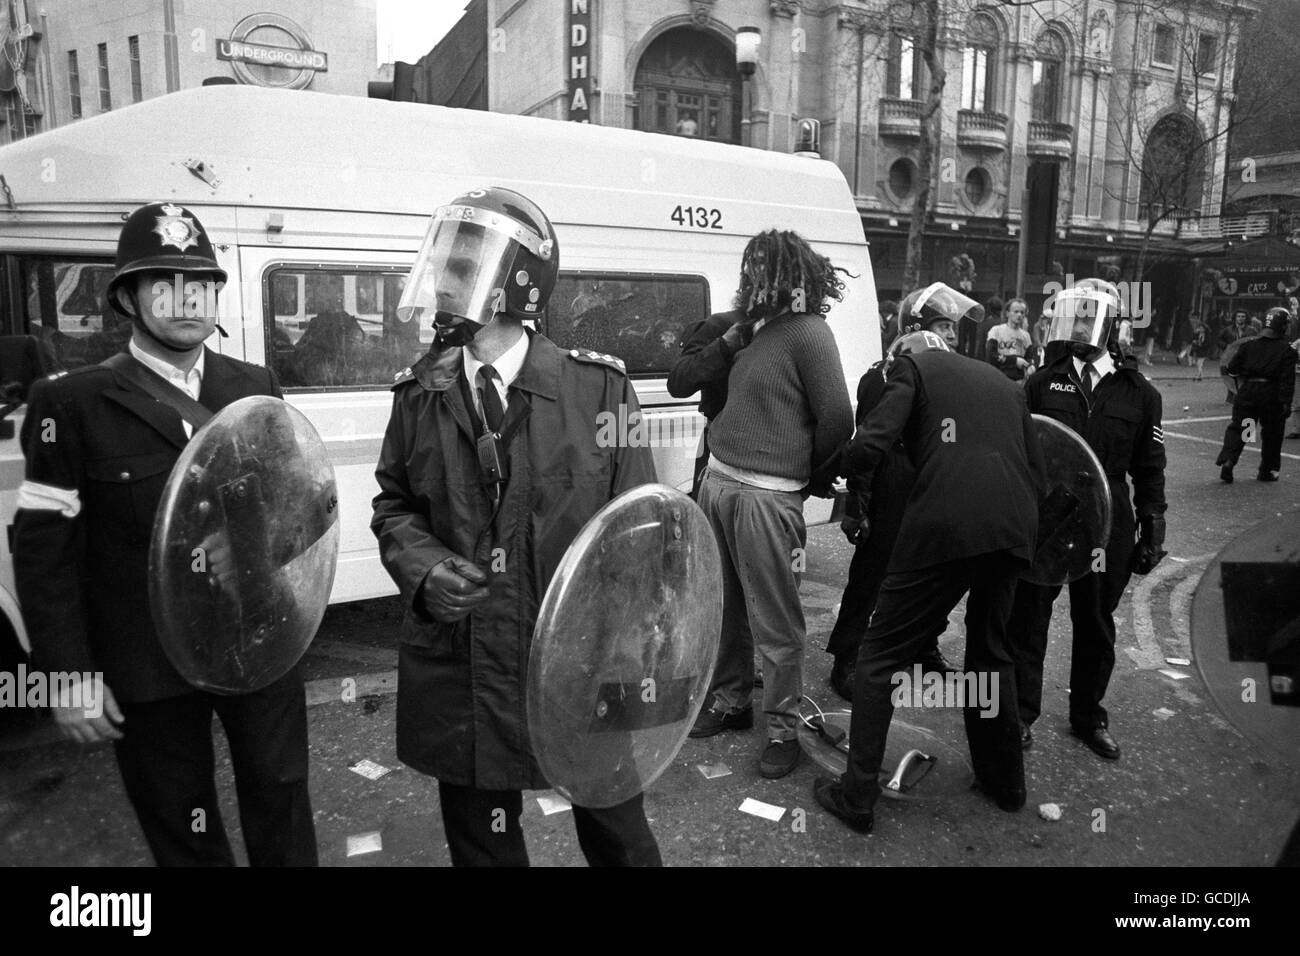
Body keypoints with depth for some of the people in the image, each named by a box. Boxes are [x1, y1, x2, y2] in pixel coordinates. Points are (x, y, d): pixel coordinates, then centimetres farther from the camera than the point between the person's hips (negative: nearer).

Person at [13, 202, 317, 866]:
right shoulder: (73, 403, -7)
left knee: (282, 806, 15)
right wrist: (68, 676, -10)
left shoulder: (257, 387, 4)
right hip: (149, 672, -2)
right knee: (185, 836, 15)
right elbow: (44, 549, -7)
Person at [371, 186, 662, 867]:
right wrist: (425, 569, -10)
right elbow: (395, 506, 11)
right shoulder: (419, 396, 1)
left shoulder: (599, 388, -8)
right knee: (479, 841, 22)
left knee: (615, 835, 18)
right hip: (460, 675, 3)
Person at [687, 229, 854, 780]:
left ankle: (783, 729, 14)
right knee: (726, 607, 17)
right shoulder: (754, 328, 14)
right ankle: (730, 701, 33)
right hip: (716, 482, 8)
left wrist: (811, 478, 0)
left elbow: (837, 419, -14)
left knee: (774, 621, 1)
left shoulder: (808, 333, -10)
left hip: (765, 496, -8)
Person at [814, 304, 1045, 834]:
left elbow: (864, 450, -4)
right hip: (1015, 531, 6)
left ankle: (857, 796, 9)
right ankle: (1005, 780, 38)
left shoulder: (913, 366, 11)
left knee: (881, 656, 6)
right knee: (991, 650, 27)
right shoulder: (1003, 381, 28)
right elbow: (1037, 473, 21)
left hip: (943, 527, -6)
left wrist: (866, 507, 13)